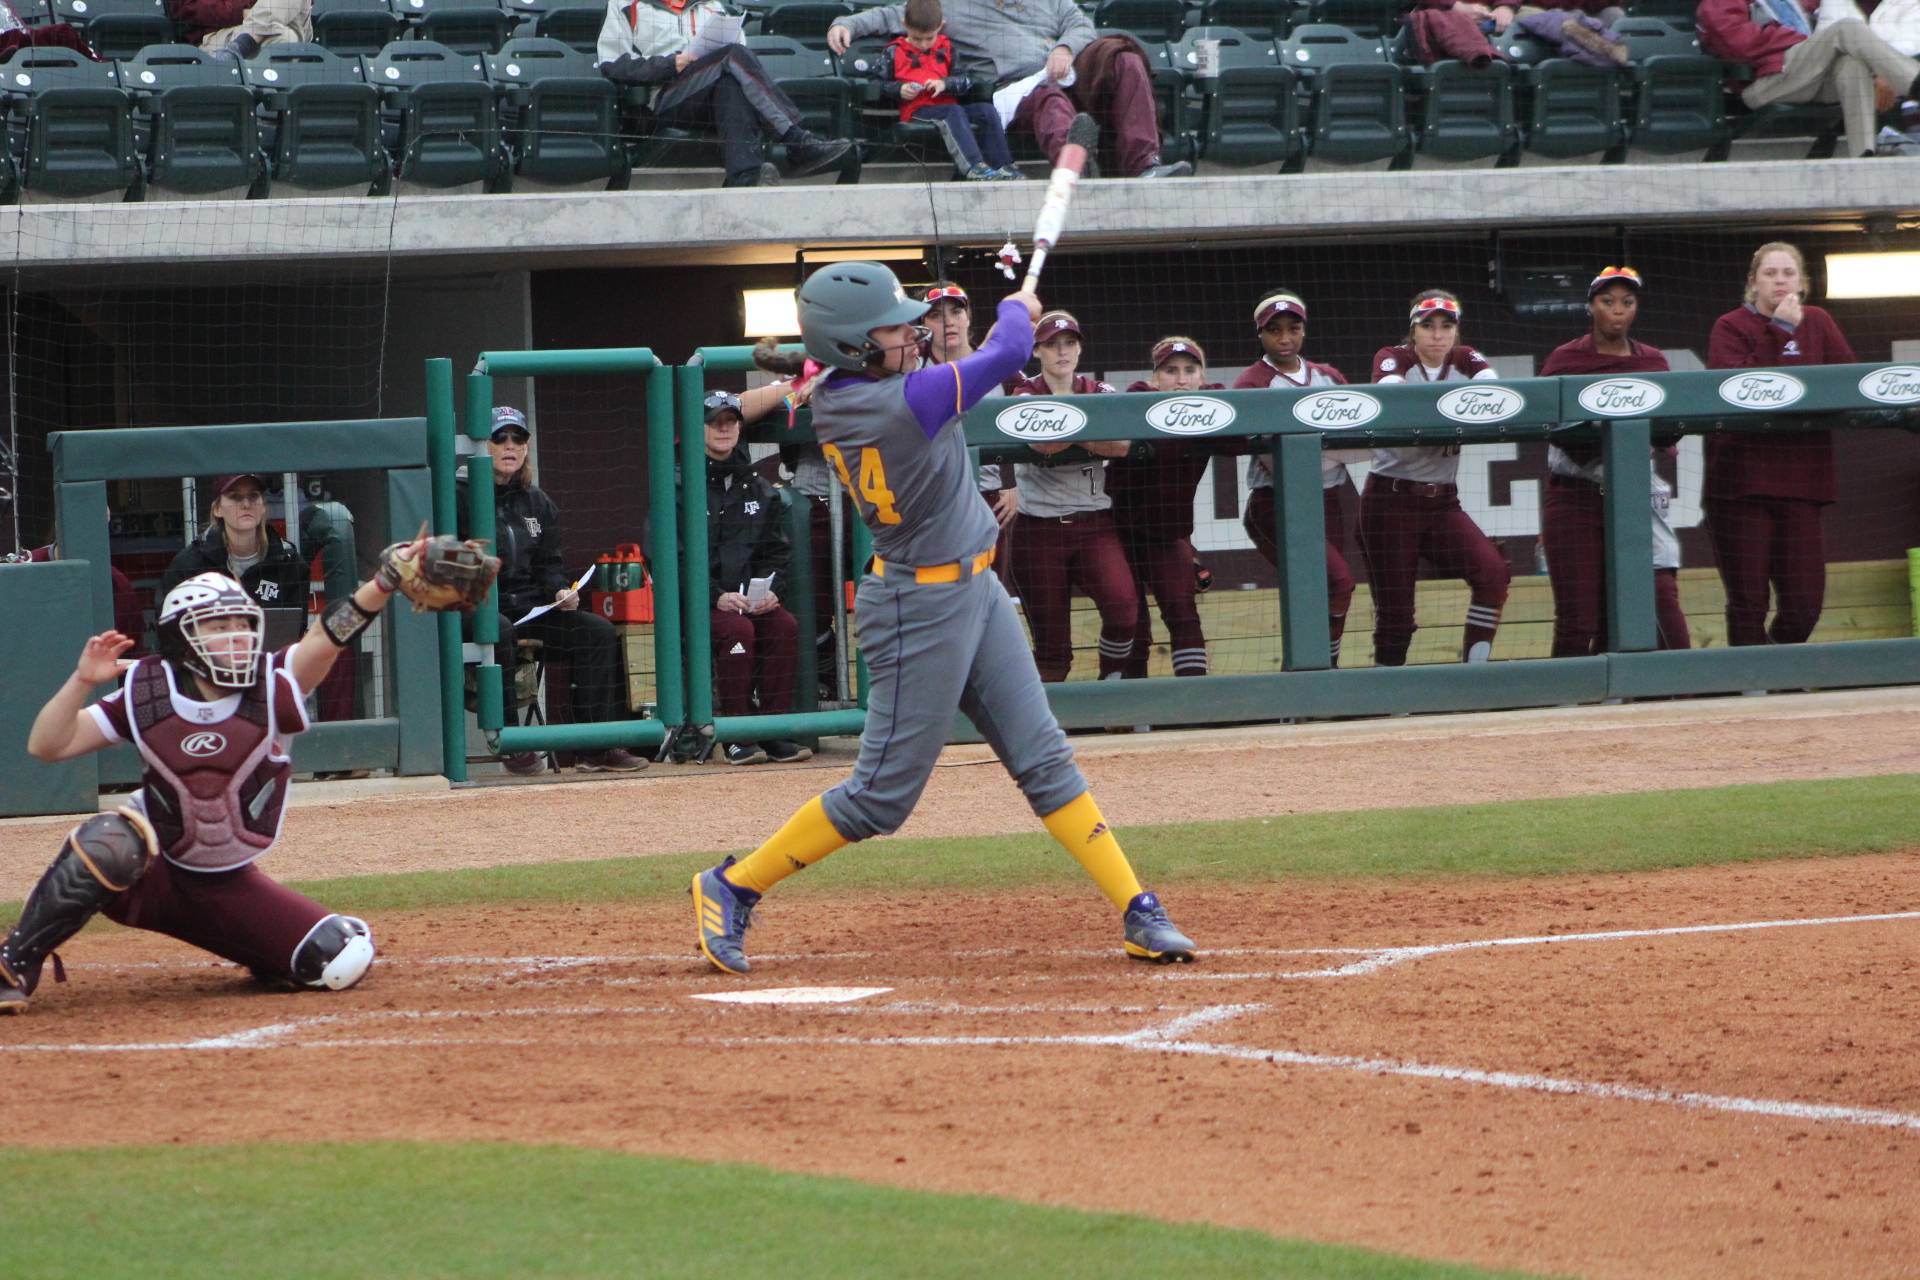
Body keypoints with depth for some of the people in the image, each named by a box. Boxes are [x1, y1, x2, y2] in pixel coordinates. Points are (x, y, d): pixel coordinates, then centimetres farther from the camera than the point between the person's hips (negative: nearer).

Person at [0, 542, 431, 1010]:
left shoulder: (272, 688, -10)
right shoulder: (146, 697, -11)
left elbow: (335, 630, -27)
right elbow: (45, 746, -12)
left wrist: (387, 579, -44)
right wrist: (83, 681, -27)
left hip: (230, 887, 2)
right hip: (150, 878, -2)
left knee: (344, 960, -12)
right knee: (106, 845, -38)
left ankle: (266, 959, 22)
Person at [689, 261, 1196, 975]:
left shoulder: (832, 400, -2)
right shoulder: (904, 403, -27)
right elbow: (1007, 353, -16)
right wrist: (1016, 310, 5)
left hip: (976, 591, 9)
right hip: (921, 608, -9)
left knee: (1044, 760, 7)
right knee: (883, 795, 0)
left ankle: (1138, 913, 8)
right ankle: (732, 888, 12)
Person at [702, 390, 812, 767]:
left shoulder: (757, 488, 15)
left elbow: (776, 551, 17)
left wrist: (769, 590, -5)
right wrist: (716, 596, -19)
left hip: (750, 597, 5)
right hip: (696, 599, -5)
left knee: (784, 626, -23)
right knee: (737, 627, -32)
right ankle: (736, 738, -25)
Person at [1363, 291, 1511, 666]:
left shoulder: (1466, 361, 6)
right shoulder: (1393, 359, -4)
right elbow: (1390, 389, -27)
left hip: (1443, 502, 3)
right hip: (1391, 500, -3)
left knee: (1492, 571, -18)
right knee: (1394, 608, -3)